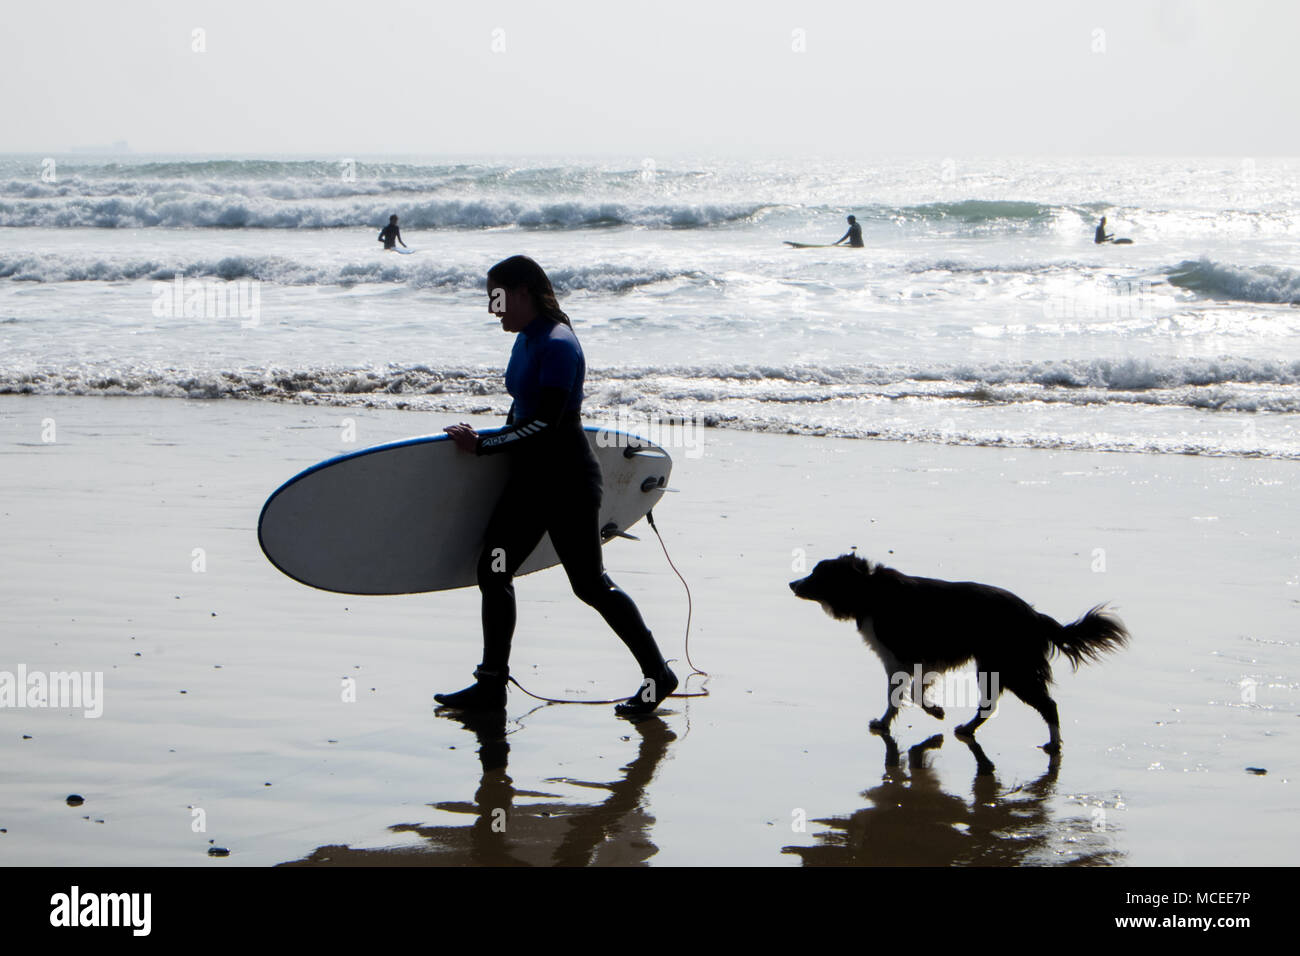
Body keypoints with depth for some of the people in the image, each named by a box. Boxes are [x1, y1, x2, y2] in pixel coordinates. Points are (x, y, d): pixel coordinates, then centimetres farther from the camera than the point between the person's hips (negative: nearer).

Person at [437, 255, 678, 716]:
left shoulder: (558, 345, -20)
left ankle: (658, 675, 11)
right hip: (530, 477, 9)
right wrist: (483, 440, 15)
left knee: (589, 583, -2)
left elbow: (544, 423, -25)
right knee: (492, 571, 5)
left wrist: (481, 445, -20)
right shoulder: (526, 340, 9)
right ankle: (491, 685, 13)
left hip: (567, 480, -9)